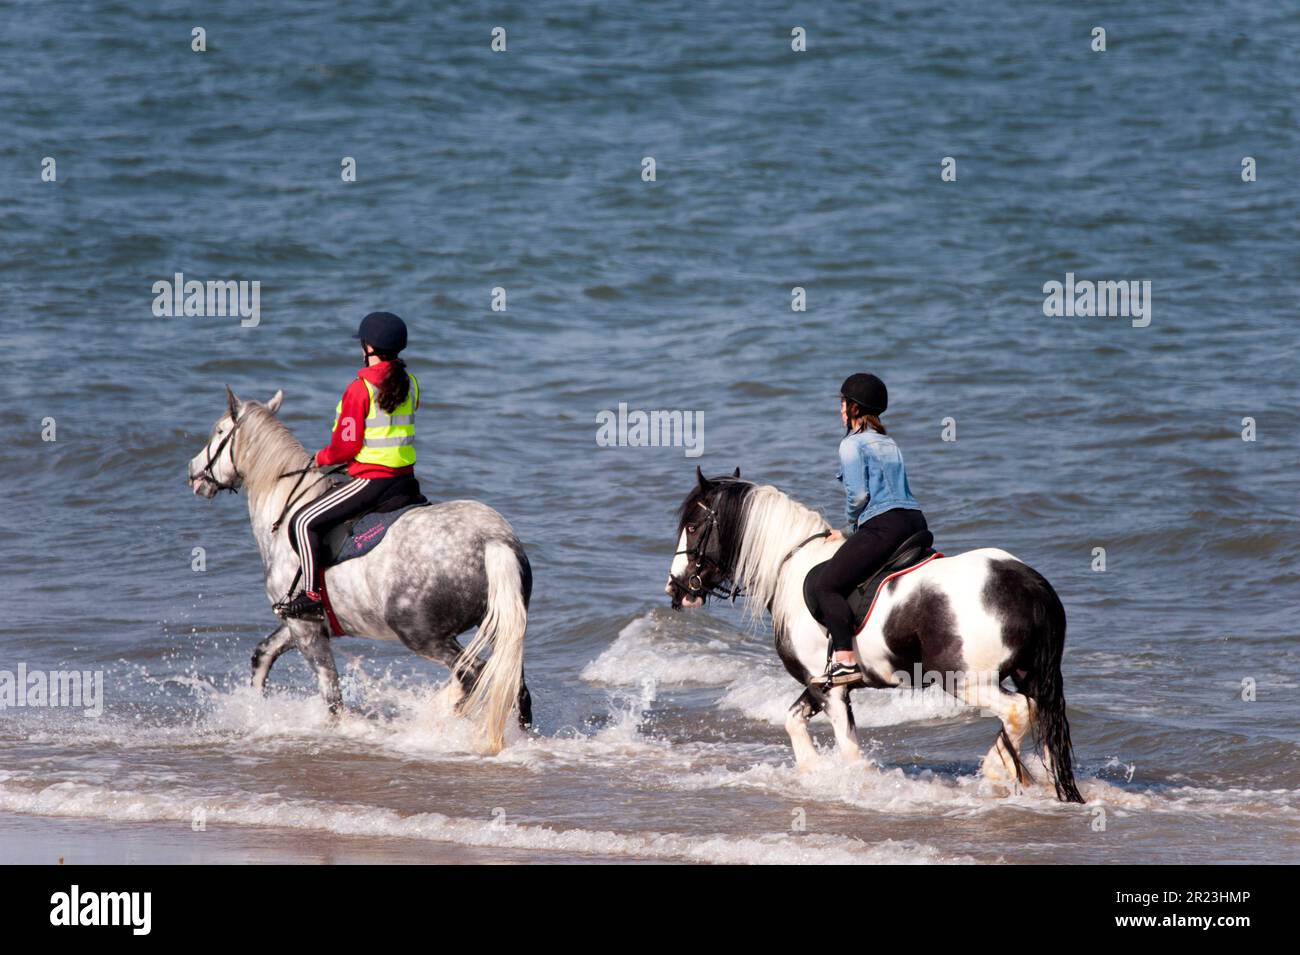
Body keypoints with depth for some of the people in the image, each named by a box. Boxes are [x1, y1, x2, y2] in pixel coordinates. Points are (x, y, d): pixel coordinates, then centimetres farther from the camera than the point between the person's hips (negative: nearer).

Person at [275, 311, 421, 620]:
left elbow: (346, 447, -13)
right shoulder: (409, 383, 8)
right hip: (405, 479, 7)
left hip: (371, 478, -7)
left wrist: (321, 457, 6)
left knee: (304, 522, -3)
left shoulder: (360, 389, -14)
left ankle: (312, 595, -8)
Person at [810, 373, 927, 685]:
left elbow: (858, 495, -10)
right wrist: (851, 532, 25)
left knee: (826, 585, -11)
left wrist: (850, 527, 10)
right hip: (915, 522, 9)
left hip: (882, 526, -9)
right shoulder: (890, 443, 24)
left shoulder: (852, 444, -1)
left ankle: (845, 659, -26)